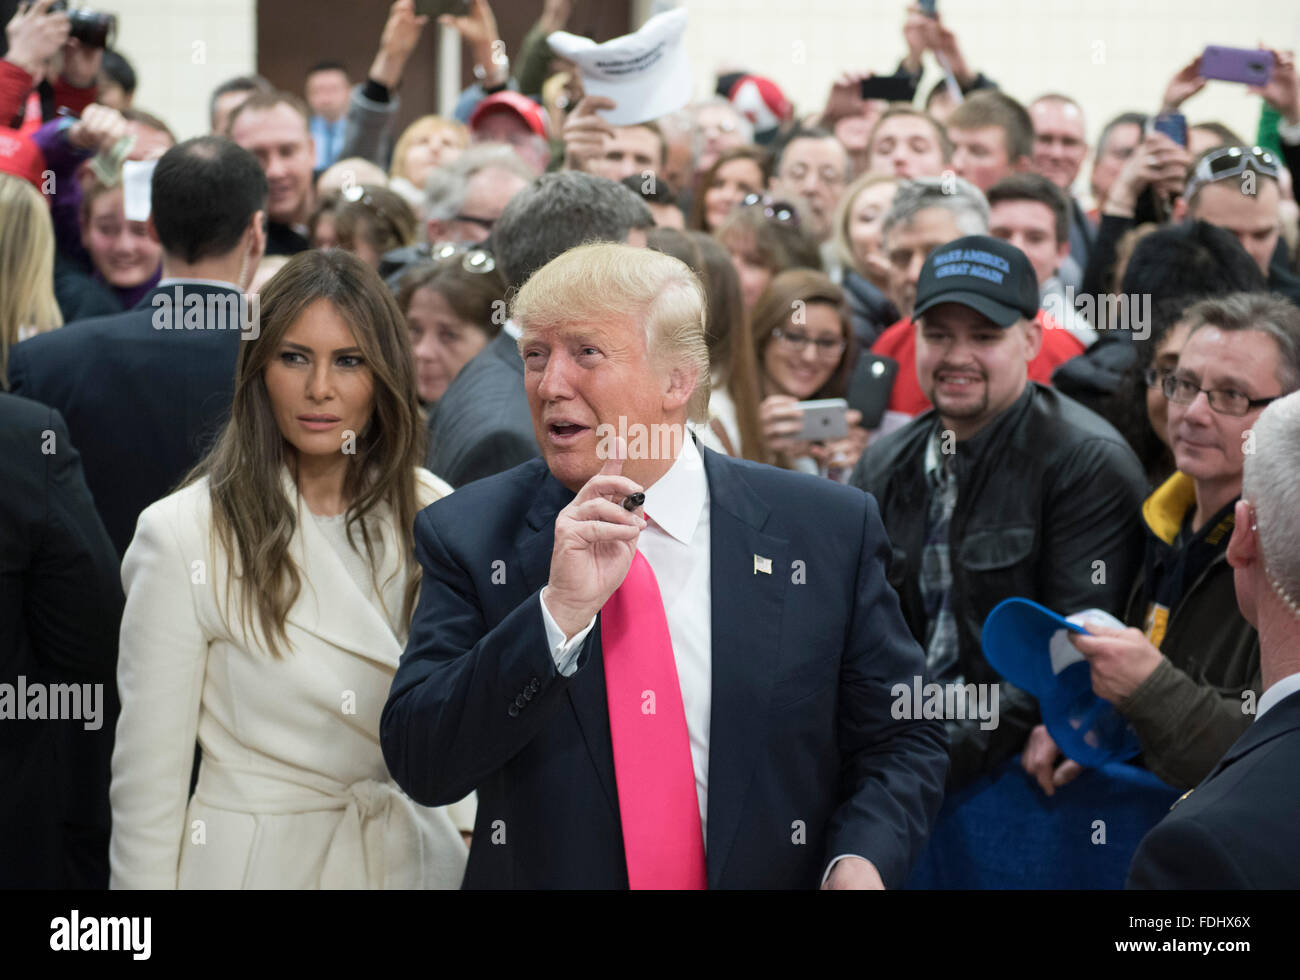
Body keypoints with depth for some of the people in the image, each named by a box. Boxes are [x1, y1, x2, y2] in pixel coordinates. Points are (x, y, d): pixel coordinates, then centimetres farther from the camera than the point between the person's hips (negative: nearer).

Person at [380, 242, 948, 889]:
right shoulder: (467, 535, -8)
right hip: (540, 877, 0)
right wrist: (560, 611, -26)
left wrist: (861, 860, -22)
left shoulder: (830, 530, -8)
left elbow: (900, 739, -3)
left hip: (774, 873, 0)